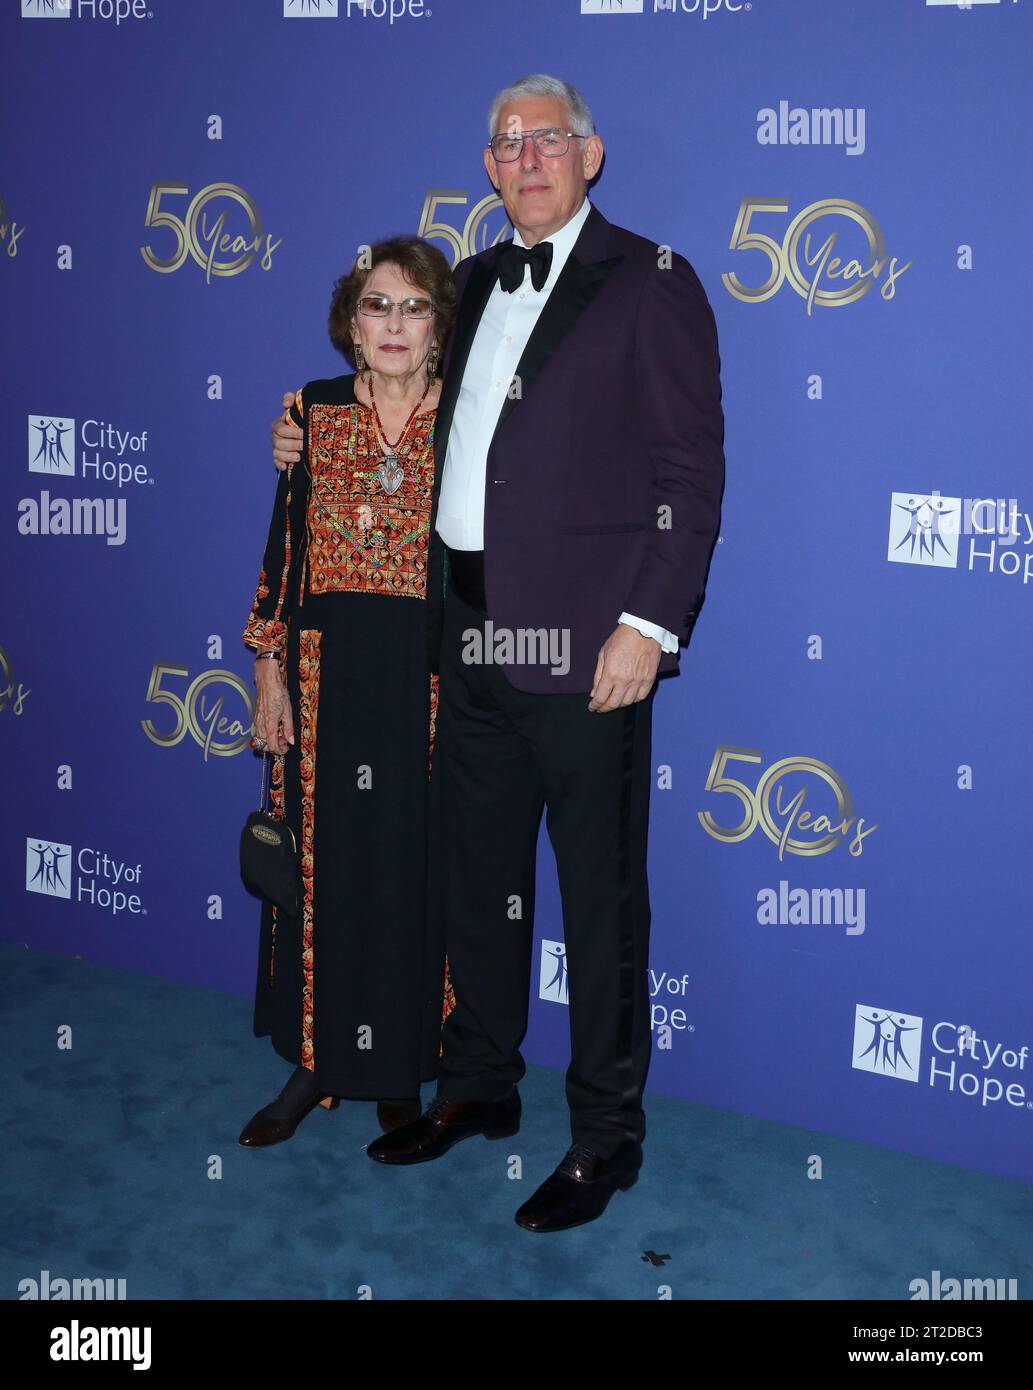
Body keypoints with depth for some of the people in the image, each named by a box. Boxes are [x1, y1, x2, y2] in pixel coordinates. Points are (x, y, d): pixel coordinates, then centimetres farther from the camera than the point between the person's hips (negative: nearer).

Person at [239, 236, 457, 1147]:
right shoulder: (312, 413, 4)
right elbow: (283, 550, 5)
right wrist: (269, 674, 1)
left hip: (431, 683, -1)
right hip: (326, 677, 2)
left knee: (416, 875, 7)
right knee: (324, 872, 9)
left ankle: (403, 1069, 25)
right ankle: (318, 1062, 26)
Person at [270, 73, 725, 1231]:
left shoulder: (650, 283, -3)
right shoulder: (474, 283, 16)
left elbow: (691, 471, -8)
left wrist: (648, 624, -16)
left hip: (585, 644, -6)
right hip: (474, 636, 7)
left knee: (600, 897, 4)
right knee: (478, 876, 17)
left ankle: (605, 1135, 20)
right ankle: (478, 1085, 35)